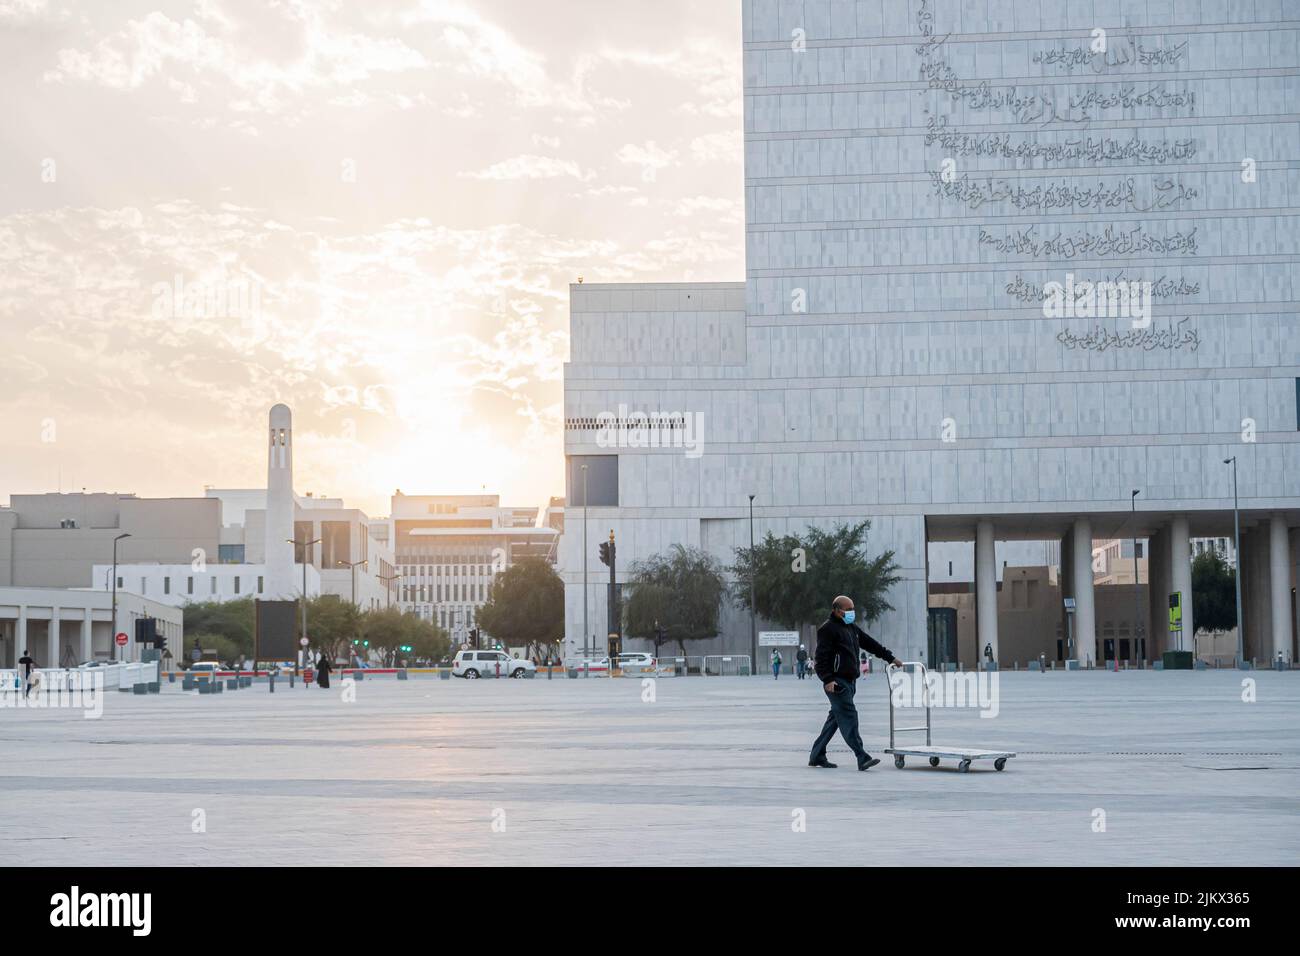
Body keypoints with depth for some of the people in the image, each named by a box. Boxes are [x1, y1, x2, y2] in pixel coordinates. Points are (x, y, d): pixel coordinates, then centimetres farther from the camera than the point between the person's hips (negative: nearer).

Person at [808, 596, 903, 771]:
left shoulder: (852, 628, 19)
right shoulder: (828, 629, -9)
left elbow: (870, 644, 26)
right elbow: (822, 656, -15)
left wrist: (890, 657, 24)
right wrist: (827, 679, -23)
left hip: (849, 681, 10)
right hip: (836, 682, -10)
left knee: (835, 717, 12)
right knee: (848, 716, -14)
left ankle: (817, 756, 20)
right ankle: (862, 758, -19)